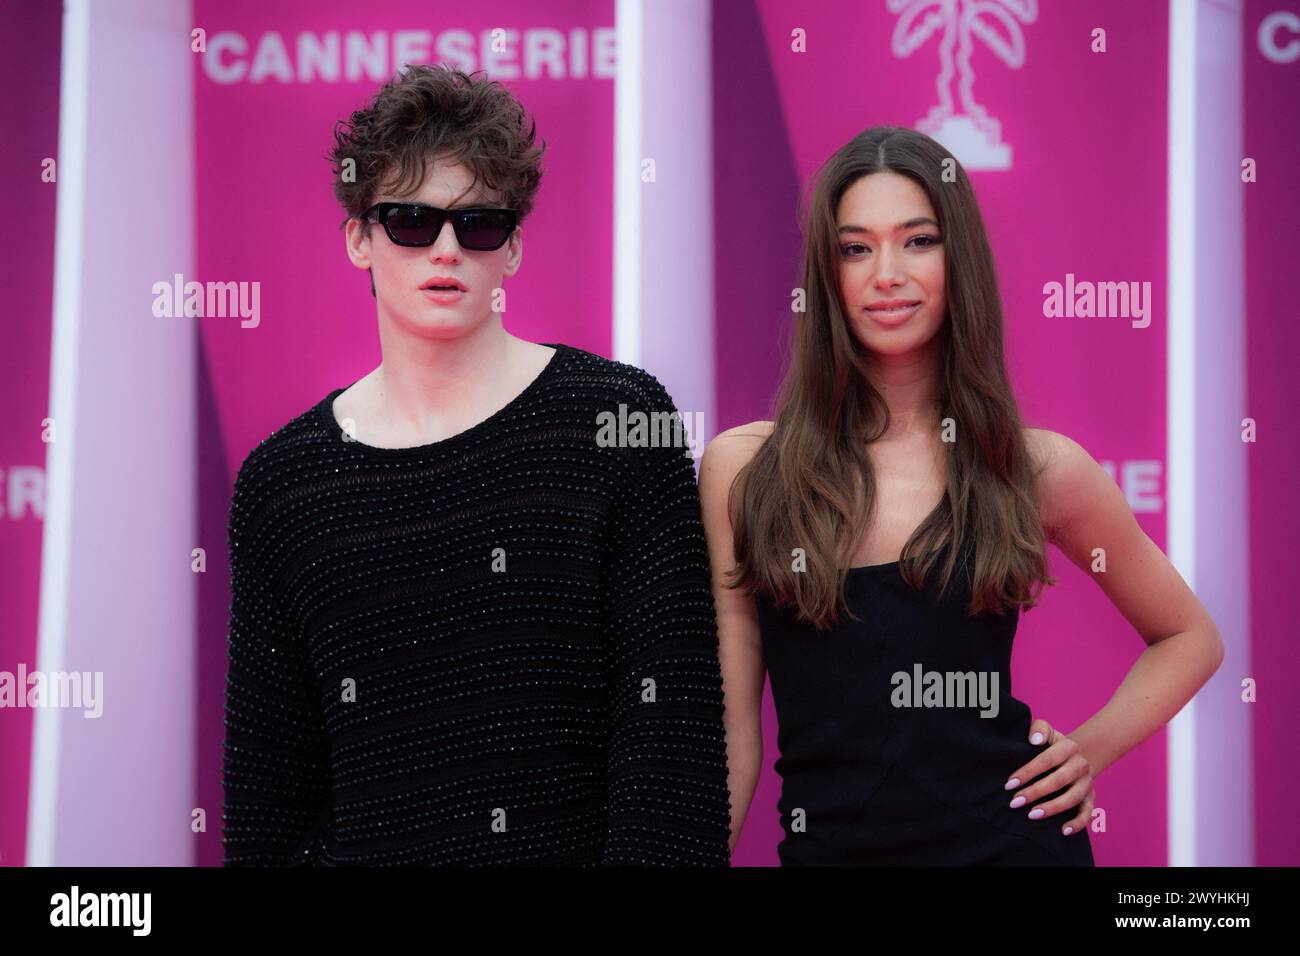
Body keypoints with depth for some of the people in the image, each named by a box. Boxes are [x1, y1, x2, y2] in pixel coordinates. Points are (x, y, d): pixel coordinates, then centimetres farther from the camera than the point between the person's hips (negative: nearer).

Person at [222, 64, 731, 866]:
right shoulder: (281, 480, 2)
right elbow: (266, 766, 5)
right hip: (361, 846, 2)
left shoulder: (614, 417, -6)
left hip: (575, 843, -2)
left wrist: (655, 855, -18)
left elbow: (670, 719, -10)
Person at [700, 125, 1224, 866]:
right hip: (827, 846, 1)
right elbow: (731, 728, -1)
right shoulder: (743, 468, -4)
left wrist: (1091, 749, -1)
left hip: (1007, 840, 0)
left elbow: (1190, 638, 12)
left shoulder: (1040, 468, -3)